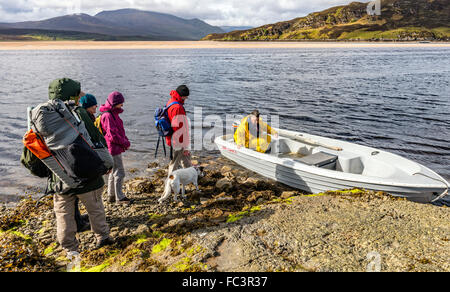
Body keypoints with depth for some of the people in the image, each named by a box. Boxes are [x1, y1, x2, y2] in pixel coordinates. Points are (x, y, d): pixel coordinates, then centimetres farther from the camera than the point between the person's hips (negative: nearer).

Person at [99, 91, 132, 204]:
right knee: (119, 173, -3)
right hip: (113, 148, -11)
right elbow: (112, 135, -23)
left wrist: (126, 141, 3)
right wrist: (125, 143, -12)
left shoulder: (113, 114, 13)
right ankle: (119, 197, 6)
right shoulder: (108, 116, -18)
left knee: (114, 172, 18)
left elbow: (119, 130, 18)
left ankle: (111, 195, 29)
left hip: (116, 148, 11)